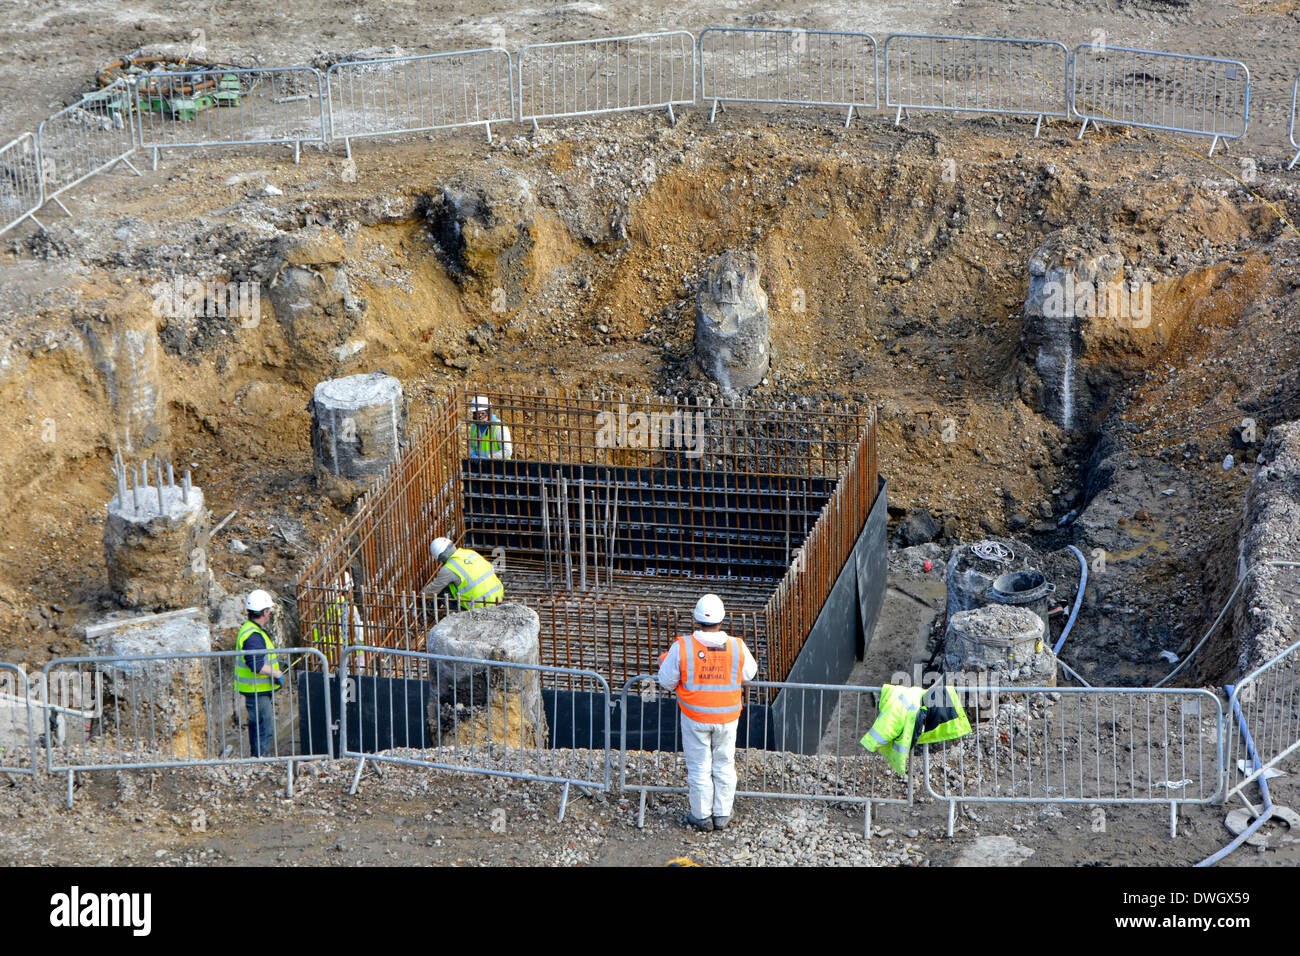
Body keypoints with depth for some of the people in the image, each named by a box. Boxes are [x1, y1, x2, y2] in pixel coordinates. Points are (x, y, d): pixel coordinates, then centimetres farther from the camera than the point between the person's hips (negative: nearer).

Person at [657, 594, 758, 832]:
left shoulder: (682, 647, -17)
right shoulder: (737, 647, -12)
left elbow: (666, 682, -7)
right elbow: (749, 674, 7)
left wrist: (665, 659, 13)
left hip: (695, 718, -1)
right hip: (727, 718, 2)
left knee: (699, 766, 12)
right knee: (724, 765, 17)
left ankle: (702, 816, 22)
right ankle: (722, 815, 25)